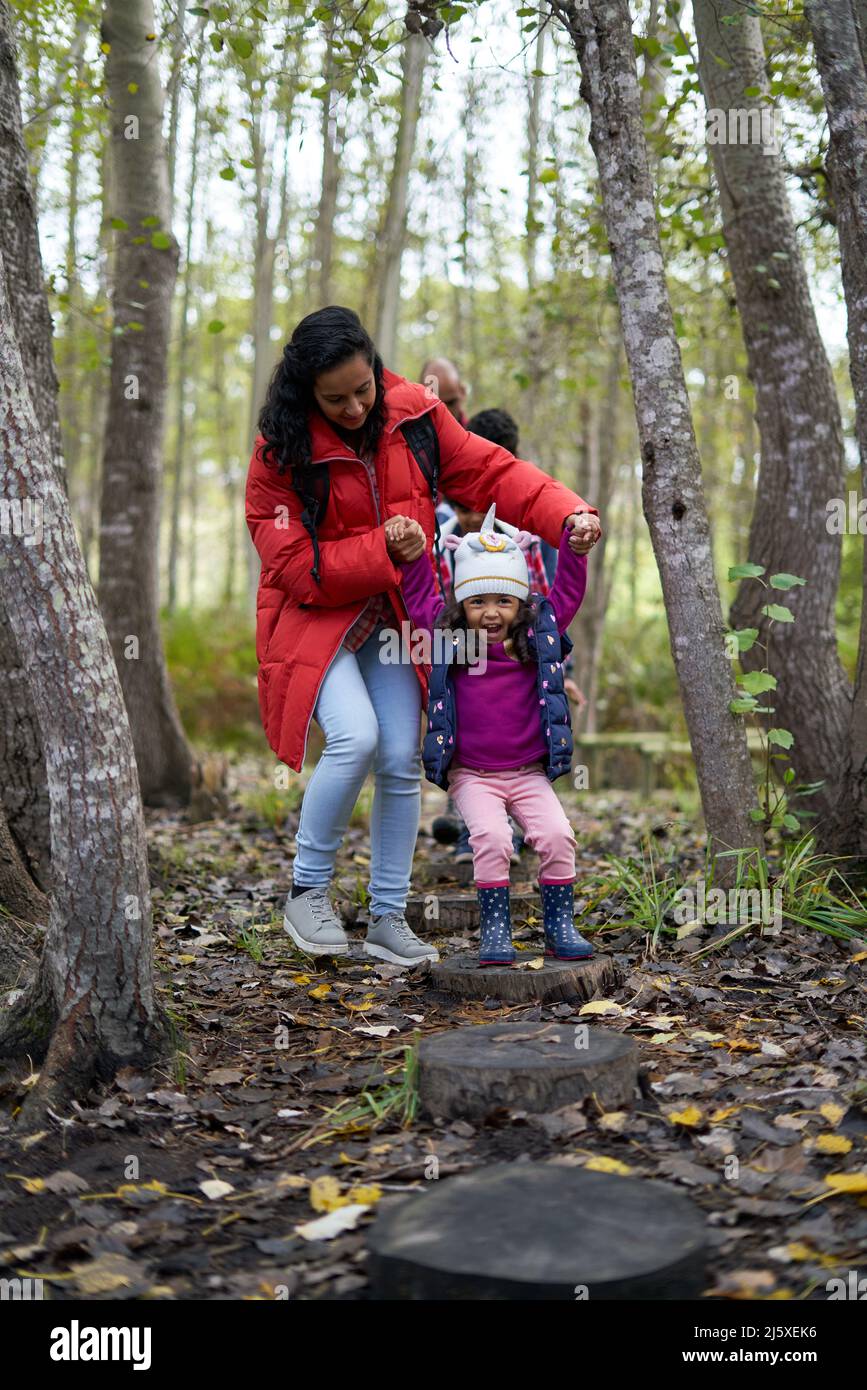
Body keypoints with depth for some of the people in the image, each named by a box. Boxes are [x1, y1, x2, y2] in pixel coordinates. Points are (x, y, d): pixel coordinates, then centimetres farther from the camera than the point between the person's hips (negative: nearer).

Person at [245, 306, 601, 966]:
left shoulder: (413, 415, -6)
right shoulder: (282, 453, -15)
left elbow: (490, 471, -6)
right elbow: (294, 566, -16)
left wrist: (567, 514, -20)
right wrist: (382, 550, -22)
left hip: (392, 616, 4)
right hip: (315, 616, -4)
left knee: (401, 762, -2)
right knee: (355, 739, -24)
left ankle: (388, 918, 12)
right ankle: (307, 892, -3)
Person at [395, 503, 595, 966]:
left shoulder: (539, 636, 1)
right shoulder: (449, 638, -1)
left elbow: (567, 593, 4)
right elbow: (420, 598, 6)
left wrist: (574, 544, -7)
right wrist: (413, 552, -6)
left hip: (529, 774, 2)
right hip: (471, 776, -1)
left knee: (557, 835, -16)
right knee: (492, 838, -24)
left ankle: (560, 927, 0)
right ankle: (494, 930, -10)